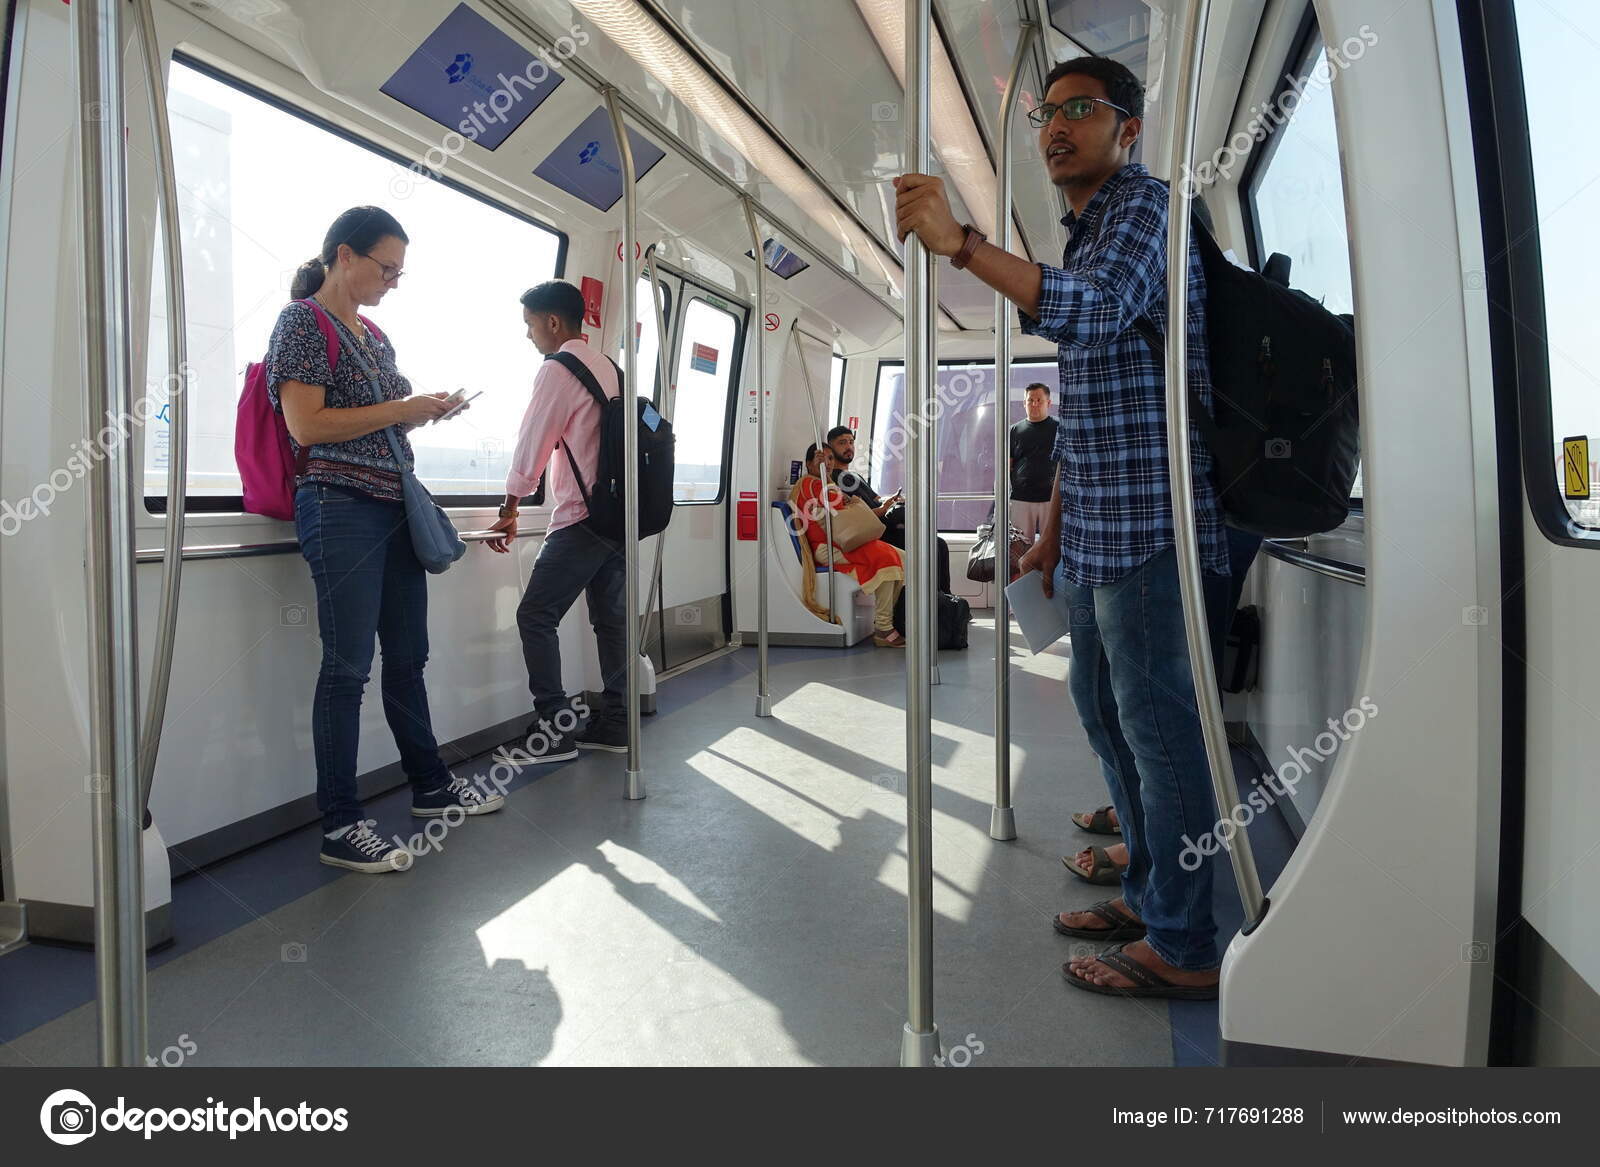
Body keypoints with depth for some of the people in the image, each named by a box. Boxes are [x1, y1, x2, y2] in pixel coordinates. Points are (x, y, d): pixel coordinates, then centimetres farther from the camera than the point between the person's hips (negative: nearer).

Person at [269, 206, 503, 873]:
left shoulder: (375, 336, 20)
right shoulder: (304, 322, -4)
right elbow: (305, 425, -14)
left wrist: (427, 410, 9)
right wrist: (399, 410, -12)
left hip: (394, 506, 8)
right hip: (340, 506, -8)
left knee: (408, 657, 14)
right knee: (348, 666, -7)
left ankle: (431, 786, 27)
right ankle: (340, 827, 0)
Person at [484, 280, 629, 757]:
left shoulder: (558, 370, -9)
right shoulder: (610, 369, 14)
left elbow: (531, 444, -6)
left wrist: (509, 511, 5)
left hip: (581, 518, -8)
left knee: (536, 616, -3)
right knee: (610, 618, 11)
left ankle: (554, 729, -3)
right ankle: (613, 725, 15)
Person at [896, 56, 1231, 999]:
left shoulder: (1146, 203, -5)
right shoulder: (1085, 239, 24)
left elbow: (1094, 307, -27)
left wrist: (960, 242, -32)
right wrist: (1053, 532, 22)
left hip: (1148, 525, -10)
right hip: (1094, 533, 10)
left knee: (1157, 726, -5)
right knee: (1107, 714, 16)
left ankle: (1183, 948, 7)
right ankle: (1148, 896, 31)